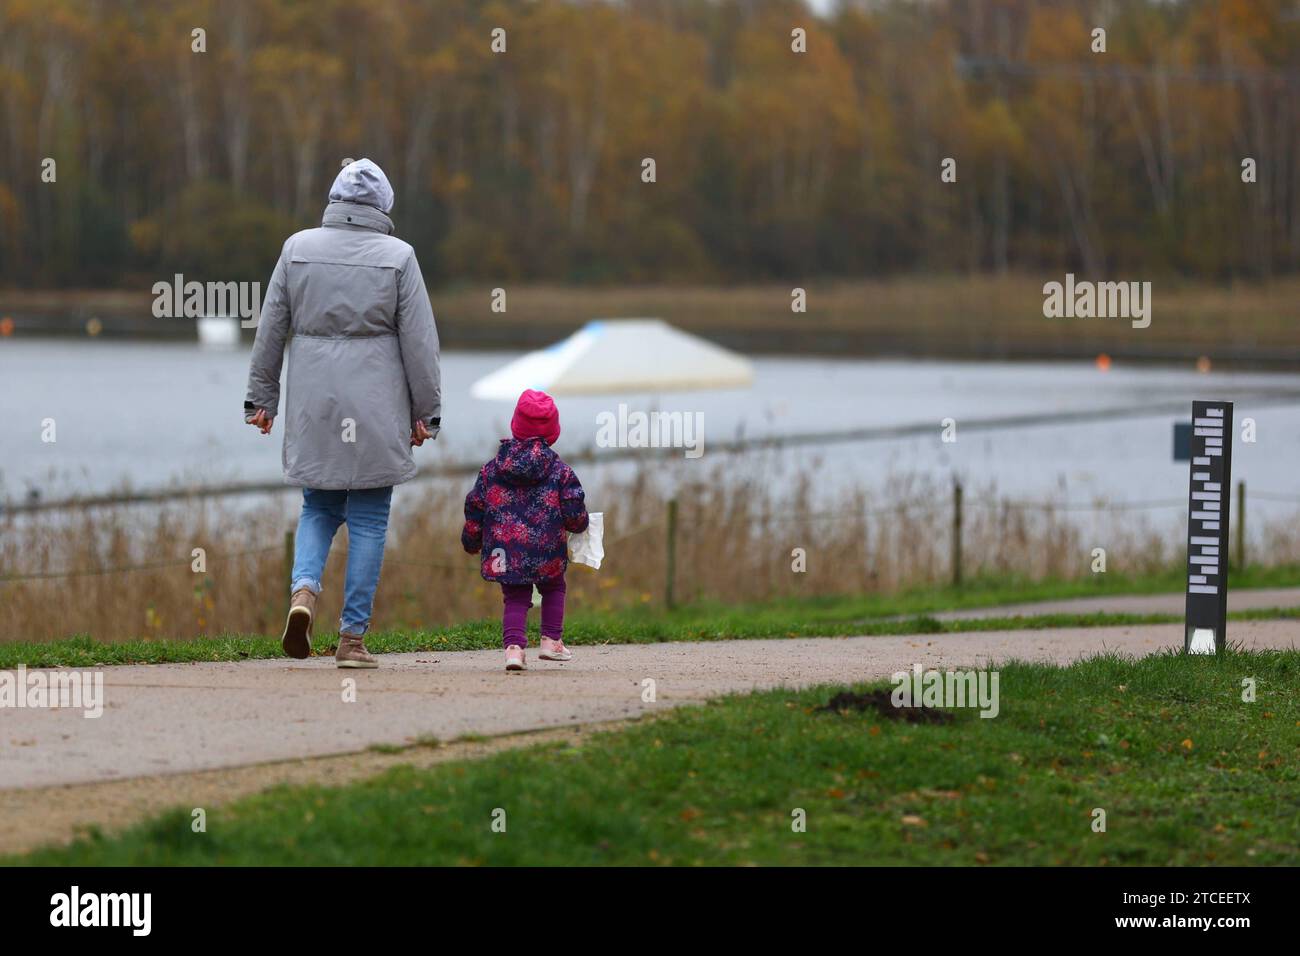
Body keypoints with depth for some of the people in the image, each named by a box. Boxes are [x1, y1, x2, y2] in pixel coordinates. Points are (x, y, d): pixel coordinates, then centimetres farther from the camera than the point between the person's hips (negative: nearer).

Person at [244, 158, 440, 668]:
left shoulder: (298, 248, 2)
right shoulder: (397, 257, -4)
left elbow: (270, 329, 5)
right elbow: (420, 340, -3)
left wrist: (261, 396, 13)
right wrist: (426, 412, 4)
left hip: (313, 405, 2)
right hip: (374, 409, -2)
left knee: (319, 507, 17)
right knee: (368, 519, 5)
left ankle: (303, 589, -11)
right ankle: (353, 636, 4)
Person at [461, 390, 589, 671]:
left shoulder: (492, 470, 4)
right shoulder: (560, 471, -3)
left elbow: (475, 507, 8)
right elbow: (574, 514, -2)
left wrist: (471, 540, 23)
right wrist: (580, 524, 22)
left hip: (505, 553, 1)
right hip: (547, 553, -1)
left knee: (515, 598, 7)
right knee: (553, 589, 22)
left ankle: (514, 645, -13)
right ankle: (552, 640, 19)